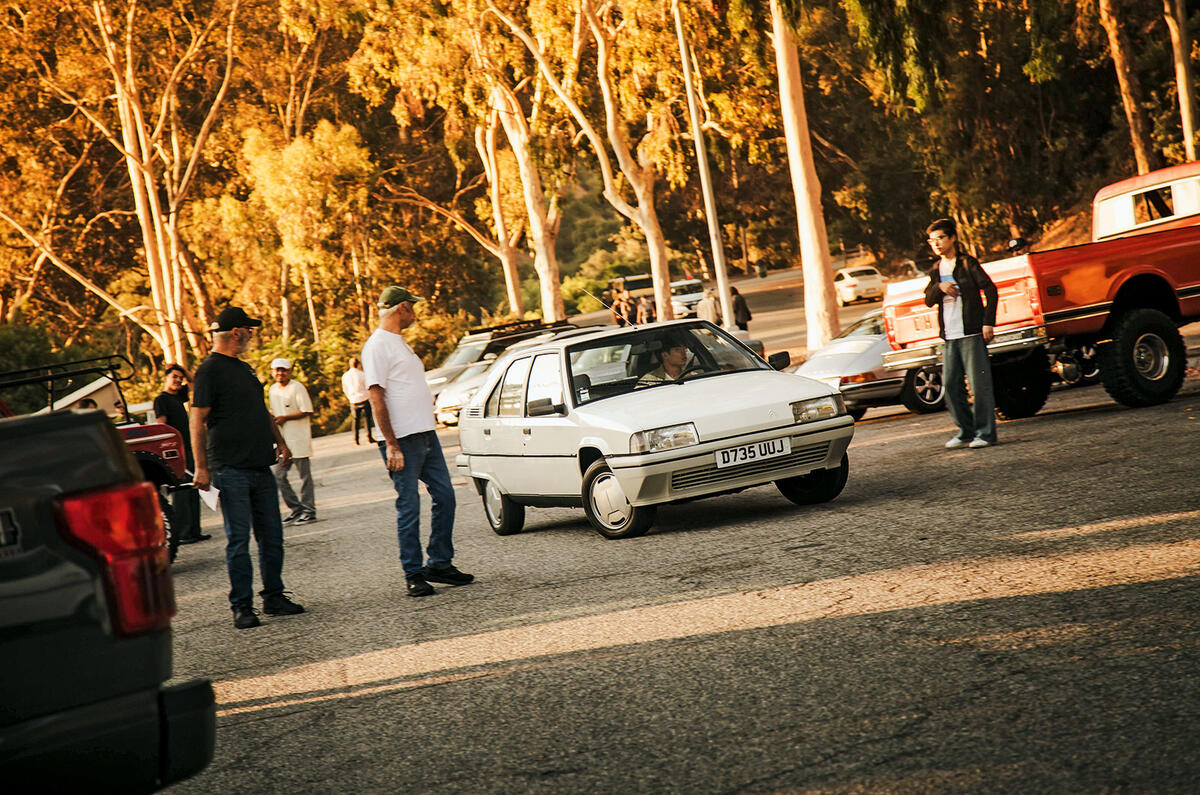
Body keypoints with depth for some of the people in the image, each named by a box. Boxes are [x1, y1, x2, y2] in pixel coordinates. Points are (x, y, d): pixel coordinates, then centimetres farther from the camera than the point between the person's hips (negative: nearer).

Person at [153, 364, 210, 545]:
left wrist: (182, 369, 15)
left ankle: (194, 530, 12)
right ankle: (181, 533, -7)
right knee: (180, 493, -8)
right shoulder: (161, 399, -5)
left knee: (193, 492, 8)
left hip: (188, 450, 8)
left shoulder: (177, 397, 18)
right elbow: (161, 426, -13)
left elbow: (193, 381, 32)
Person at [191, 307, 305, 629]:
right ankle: (242, 605, 1)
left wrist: (279, 441, 18)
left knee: (272, 536, 9)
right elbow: (198, 420, -11)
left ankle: (273, 596, 18)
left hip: (260, 468, 8)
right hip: (231, 470, -8)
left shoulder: (244, 369, 19)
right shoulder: (210, 370, -7)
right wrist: (201, 468, -15)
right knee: (238, 539, -5)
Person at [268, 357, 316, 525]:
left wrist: (285, 418, -15)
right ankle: (296, 509, 12)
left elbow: (307, 412, -13)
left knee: (304, 475, 0)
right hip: (282, 440, 7)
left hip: (299, 439, -7)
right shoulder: (272, 389, 14)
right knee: (277, 475, 3)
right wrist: (272, 417, 4)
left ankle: (309, 511, 6)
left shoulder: (297, 387, -8)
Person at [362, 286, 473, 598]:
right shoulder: (377, 345, -11)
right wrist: (391, 444, -21)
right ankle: (413, 574, 3)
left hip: (426, 434, 9)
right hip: (403, 440, -9)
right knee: (409, 507, -4)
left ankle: (439, 563, 18)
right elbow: (376, 397, -16)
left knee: (444, 496, 9)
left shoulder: (399, 342, 19)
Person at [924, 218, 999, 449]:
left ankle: (985, 433, -2)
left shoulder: (967, 263, -3)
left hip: (972, 334, -6)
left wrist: (988, 323, -11)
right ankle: (966, 432, 16)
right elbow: (929, 300, 10)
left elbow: (990, 290, -5)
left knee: (979, 384, -6)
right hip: (949, 337, 6)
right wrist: (939, 287, -11)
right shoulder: (936, 270, 15)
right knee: (950, 385, 5)